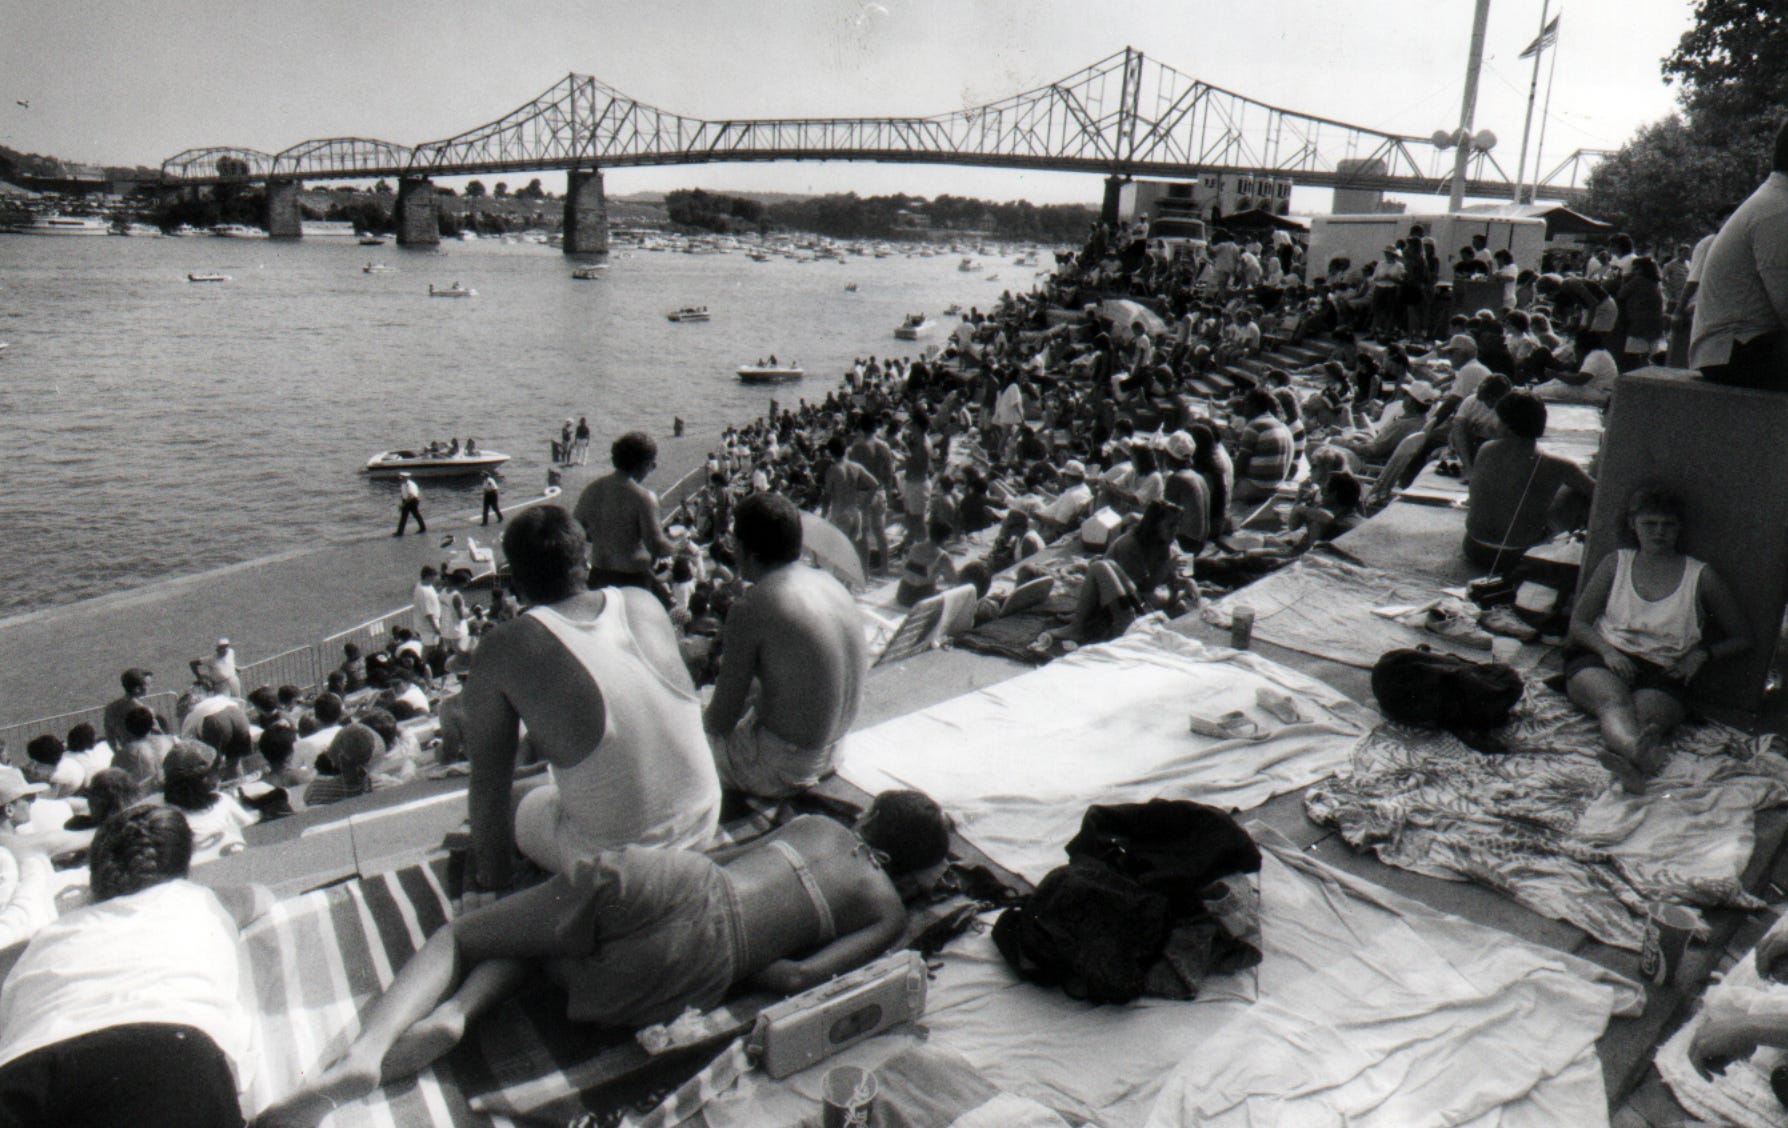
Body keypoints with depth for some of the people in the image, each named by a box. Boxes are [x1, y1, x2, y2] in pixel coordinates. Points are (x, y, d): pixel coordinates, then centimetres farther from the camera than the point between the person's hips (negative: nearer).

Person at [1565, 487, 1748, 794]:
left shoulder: (1701, 577, 13)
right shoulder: (1616, 563, 15)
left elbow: (1742, 638, 19)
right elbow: (1578, 622, 14)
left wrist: (1701, 653, -2)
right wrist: (1607, 649, -8)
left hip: (1662, 672, 1)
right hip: (1600, 659, 0)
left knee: (1647, 714, -36)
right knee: (1614, 701, -38)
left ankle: (1630, 761, -67)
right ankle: (1637, 750, -68)